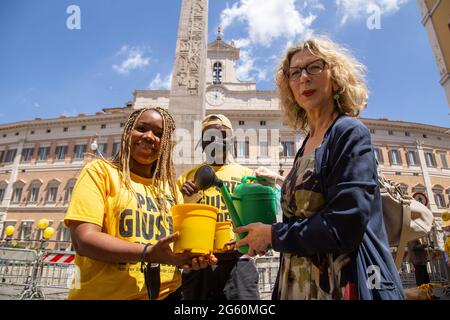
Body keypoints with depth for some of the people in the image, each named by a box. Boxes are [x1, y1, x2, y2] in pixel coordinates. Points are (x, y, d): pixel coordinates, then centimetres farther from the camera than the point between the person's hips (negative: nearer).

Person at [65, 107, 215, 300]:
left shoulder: (171, 187, 8)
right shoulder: (100, 171, -4)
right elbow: (83, 239, -14)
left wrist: (190, 257, -8)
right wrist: (148, 253, -26)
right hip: (105, 294, -4)